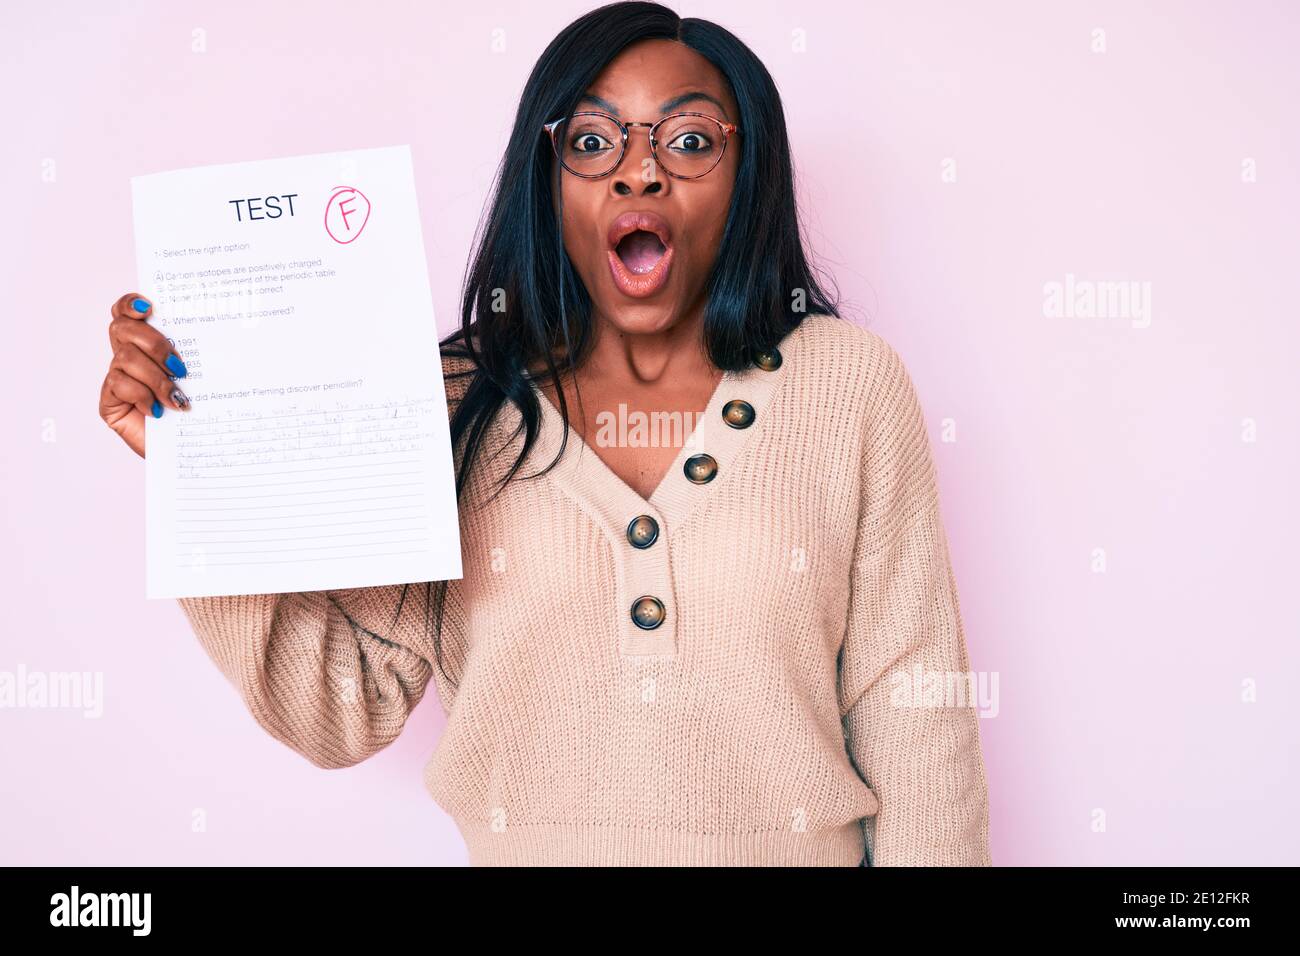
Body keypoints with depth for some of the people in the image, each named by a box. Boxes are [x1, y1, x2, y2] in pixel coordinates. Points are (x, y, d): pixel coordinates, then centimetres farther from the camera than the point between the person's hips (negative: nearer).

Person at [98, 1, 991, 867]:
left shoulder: (851, 381, -10)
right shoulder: (459, 403, -8)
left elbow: (914, 720, -7)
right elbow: (342, 712, -9)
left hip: (798, 844, 0)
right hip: (525, 847, 1)